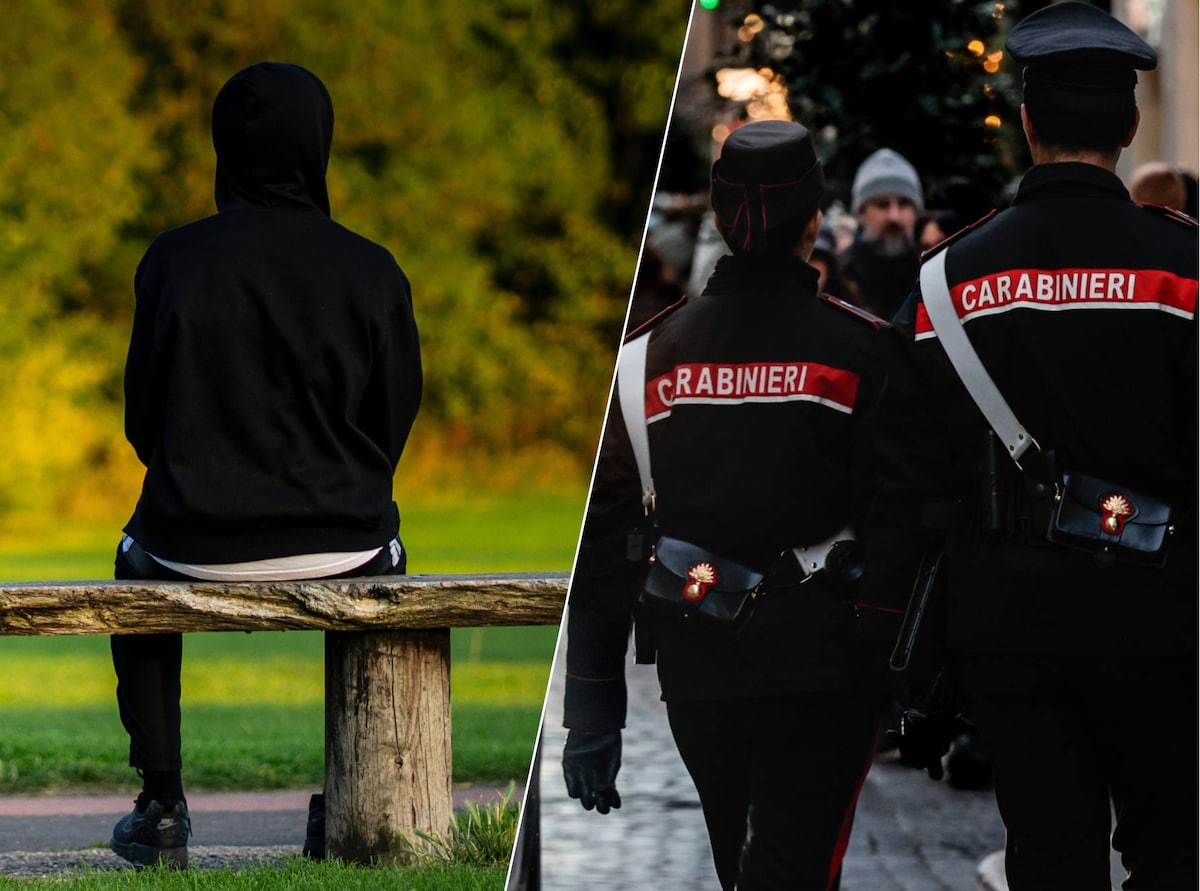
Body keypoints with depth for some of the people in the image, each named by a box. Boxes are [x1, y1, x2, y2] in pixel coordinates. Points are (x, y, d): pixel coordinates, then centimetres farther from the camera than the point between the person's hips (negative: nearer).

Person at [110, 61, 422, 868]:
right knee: (384, 553, 36)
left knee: (140, 560, 35)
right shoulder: (372, 273, -6)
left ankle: (162, 810, 29)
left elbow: (144, 418, 3)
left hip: (200, 544, 0)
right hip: (340, 543, 0)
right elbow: (396, 420, 3)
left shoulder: (174, 259, -6)